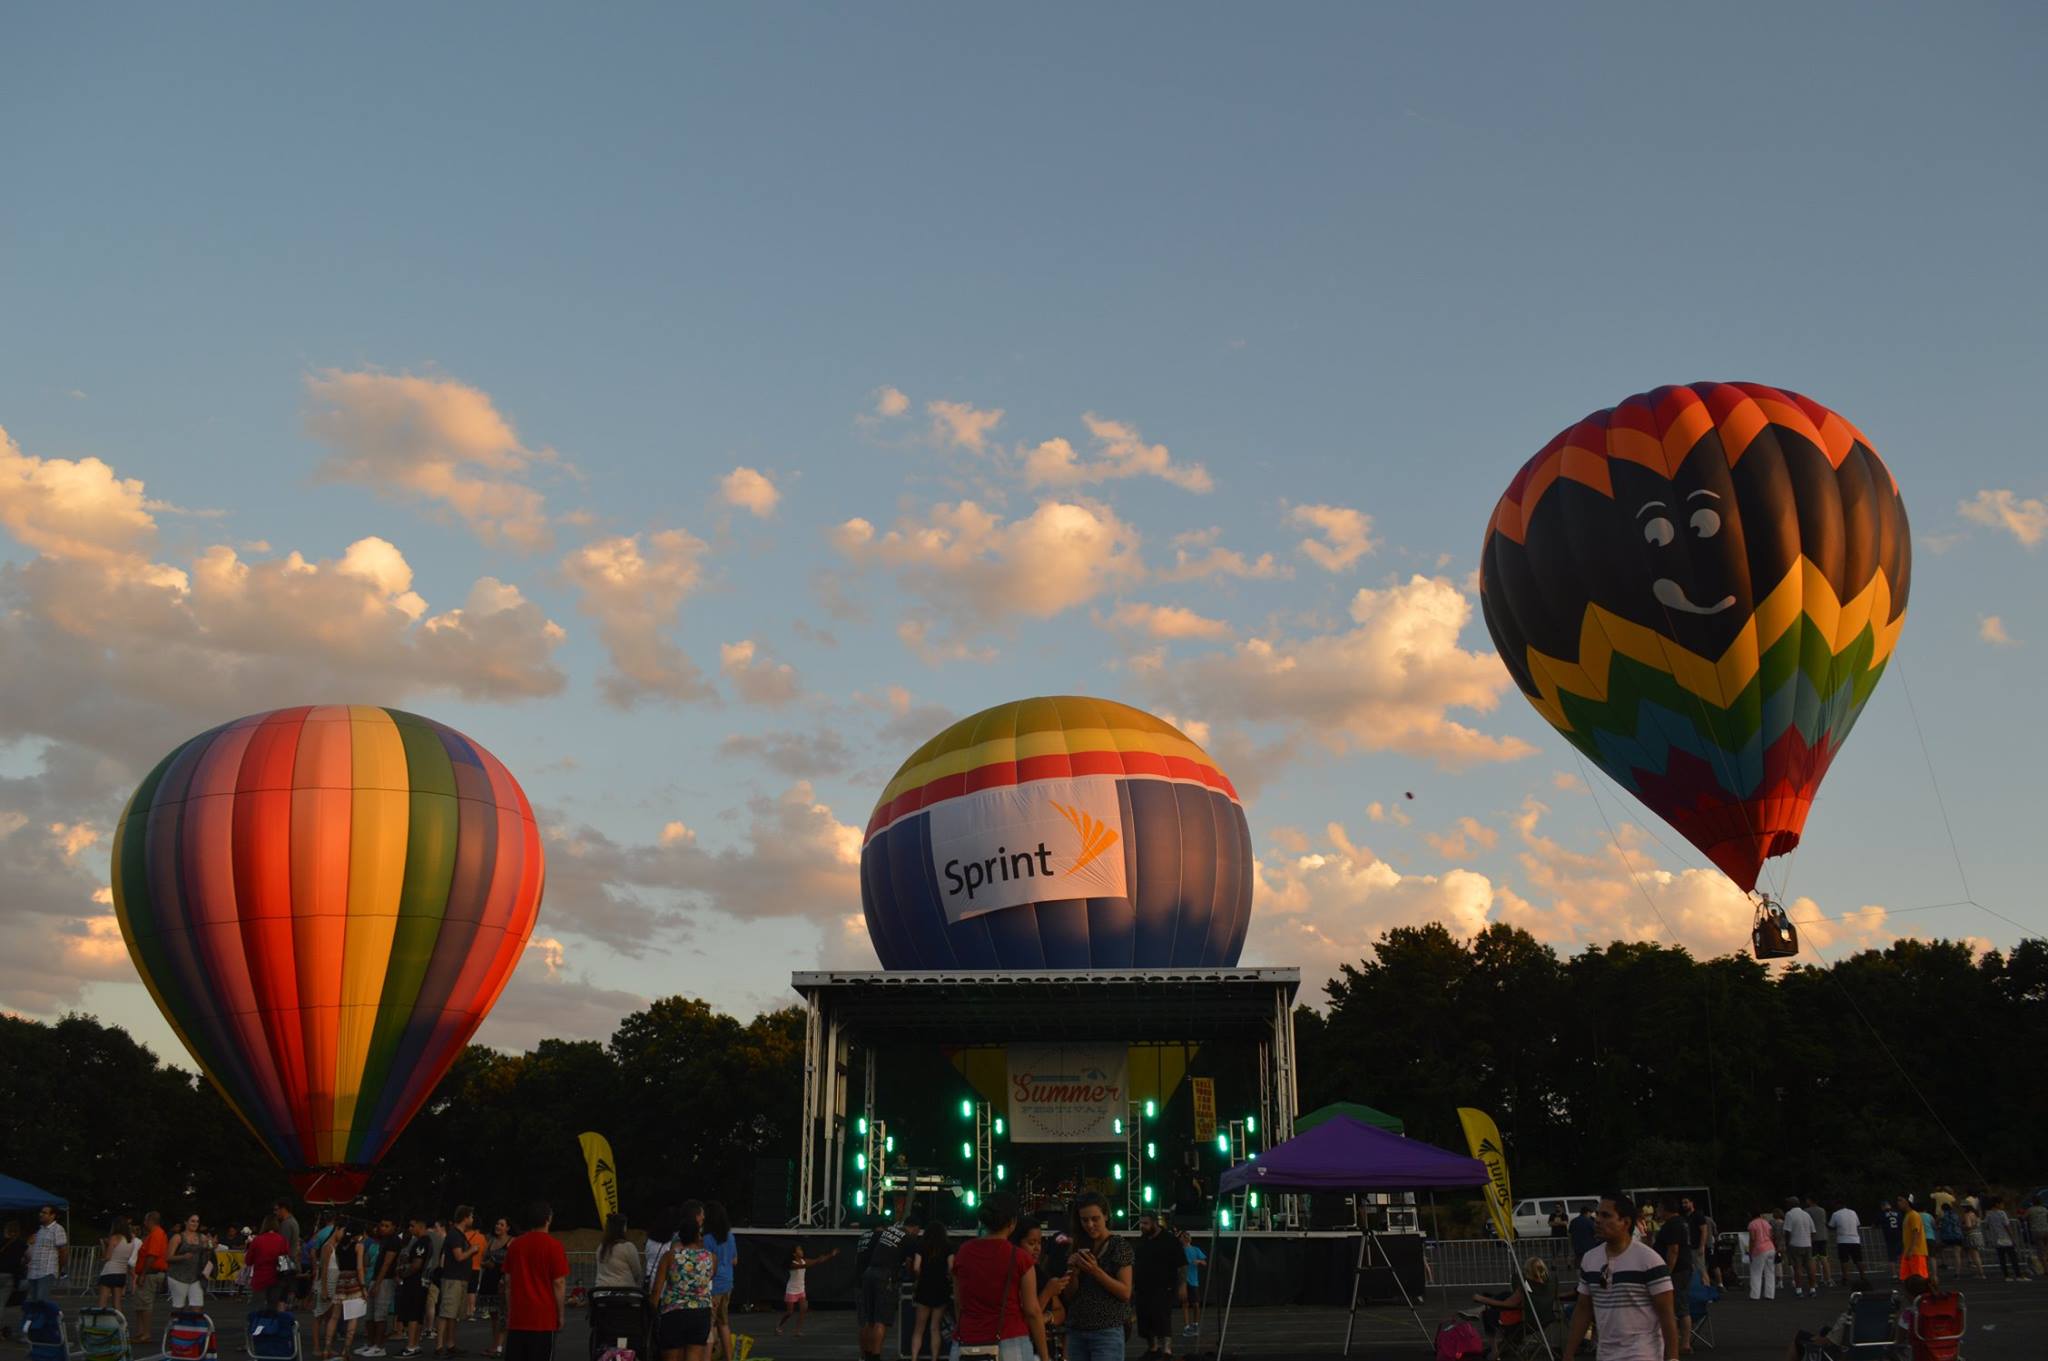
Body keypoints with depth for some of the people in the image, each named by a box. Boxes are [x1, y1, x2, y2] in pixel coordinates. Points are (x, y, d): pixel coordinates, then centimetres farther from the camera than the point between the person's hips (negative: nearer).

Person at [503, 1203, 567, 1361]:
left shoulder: (515, 1244, 6)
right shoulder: (553, 1245, -8)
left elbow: (508, 1282, 10)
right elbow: (558, 1283, -9)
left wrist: (509, 1313, 17)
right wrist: (561, 1316, 0)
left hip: (517, 1318, 5)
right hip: (544, 1318, -4)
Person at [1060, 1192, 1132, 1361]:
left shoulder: (1119, 1246, -3)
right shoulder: (1078, 1248, 11)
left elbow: (1125, 1293, -9)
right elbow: (1070, 1296, 11)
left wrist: (1096, 1271, -19)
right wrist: (1073, 1271, -8)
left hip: (1107, 1332, -5)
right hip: (1076, 1331, 5)